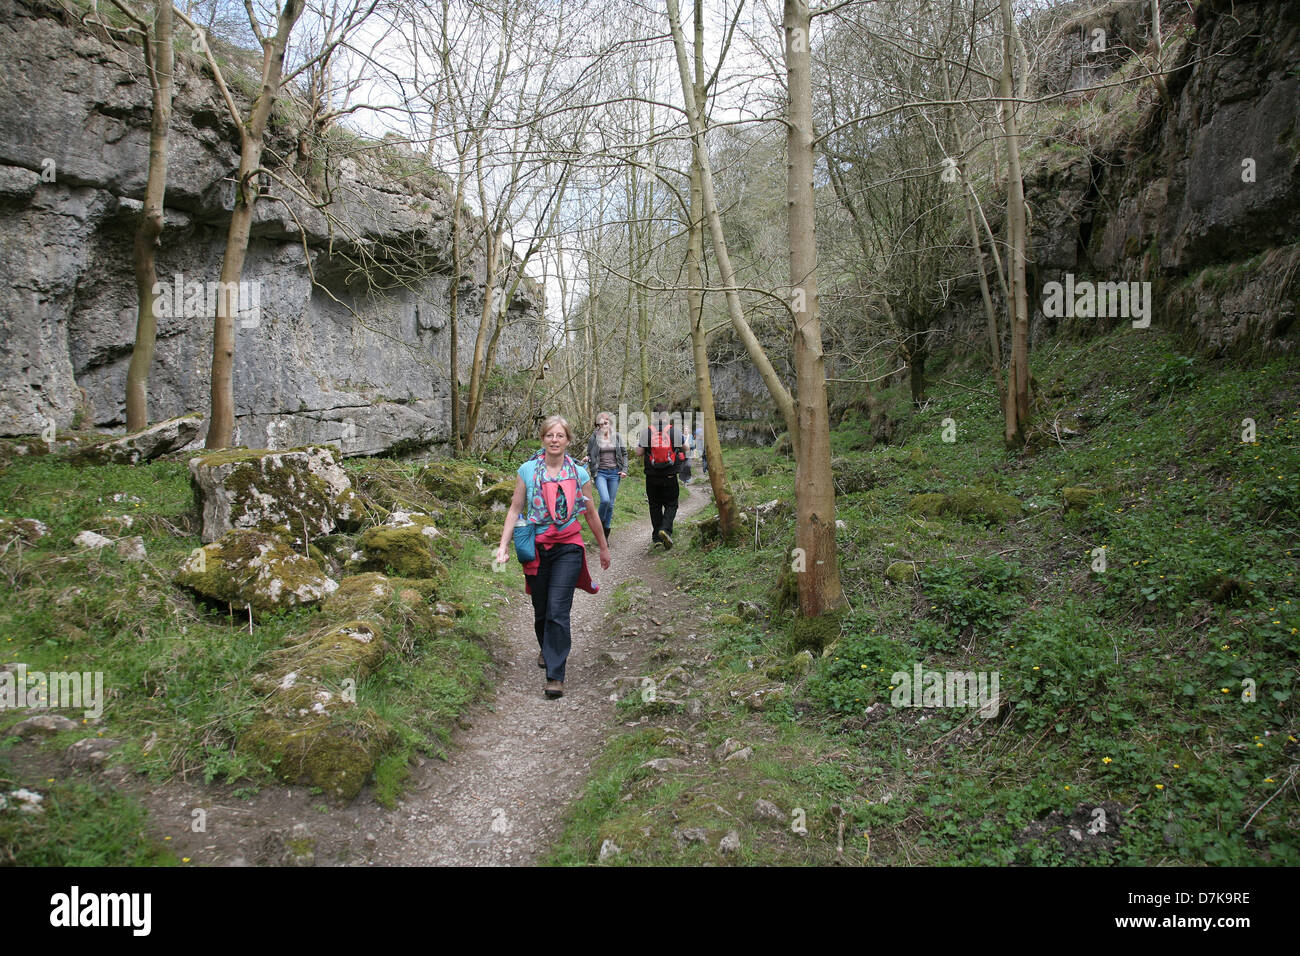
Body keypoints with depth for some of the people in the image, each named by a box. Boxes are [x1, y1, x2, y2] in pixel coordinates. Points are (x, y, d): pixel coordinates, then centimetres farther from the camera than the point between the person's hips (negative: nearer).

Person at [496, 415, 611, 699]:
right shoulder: (528, 470, 0)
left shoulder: (579, 474, 1)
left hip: (568, 548, -1)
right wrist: (503, 545, -5)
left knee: (558, 610, -11)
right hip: (536, 547, 1)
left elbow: (591, 514, 12)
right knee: (541, 609, 13)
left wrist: (604, 547, 20)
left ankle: (555, 675, -8)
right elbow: (515, 509, 3)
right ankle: (546, 649, 44)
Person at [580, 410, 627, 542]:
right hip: (600, 472, -2)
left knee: (610, 503, 5)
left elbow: (624, 454, 13)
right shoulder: (594, 438, 0)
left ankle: (606, 533, 16)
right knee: (605, 500, -21)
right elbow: (590, 455, 11)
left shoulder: (617, 437, 5)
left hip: (614, 473, 2)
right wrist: (587, 459, -11)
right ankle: (600, 522, 7)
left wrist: (624, 470, 2)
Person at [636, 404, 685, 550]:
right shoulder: (674, 430, -3)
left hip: (652, 476, 1)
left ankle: (656, 537, 14)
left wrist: (638, 442, 15)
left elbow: (639, 453, -4)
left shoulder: (646, 431, -5)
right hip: (670, 476, -1)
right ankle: (666, 529, -14)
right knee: (671, 504, 9)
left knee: (655, 505, 13)